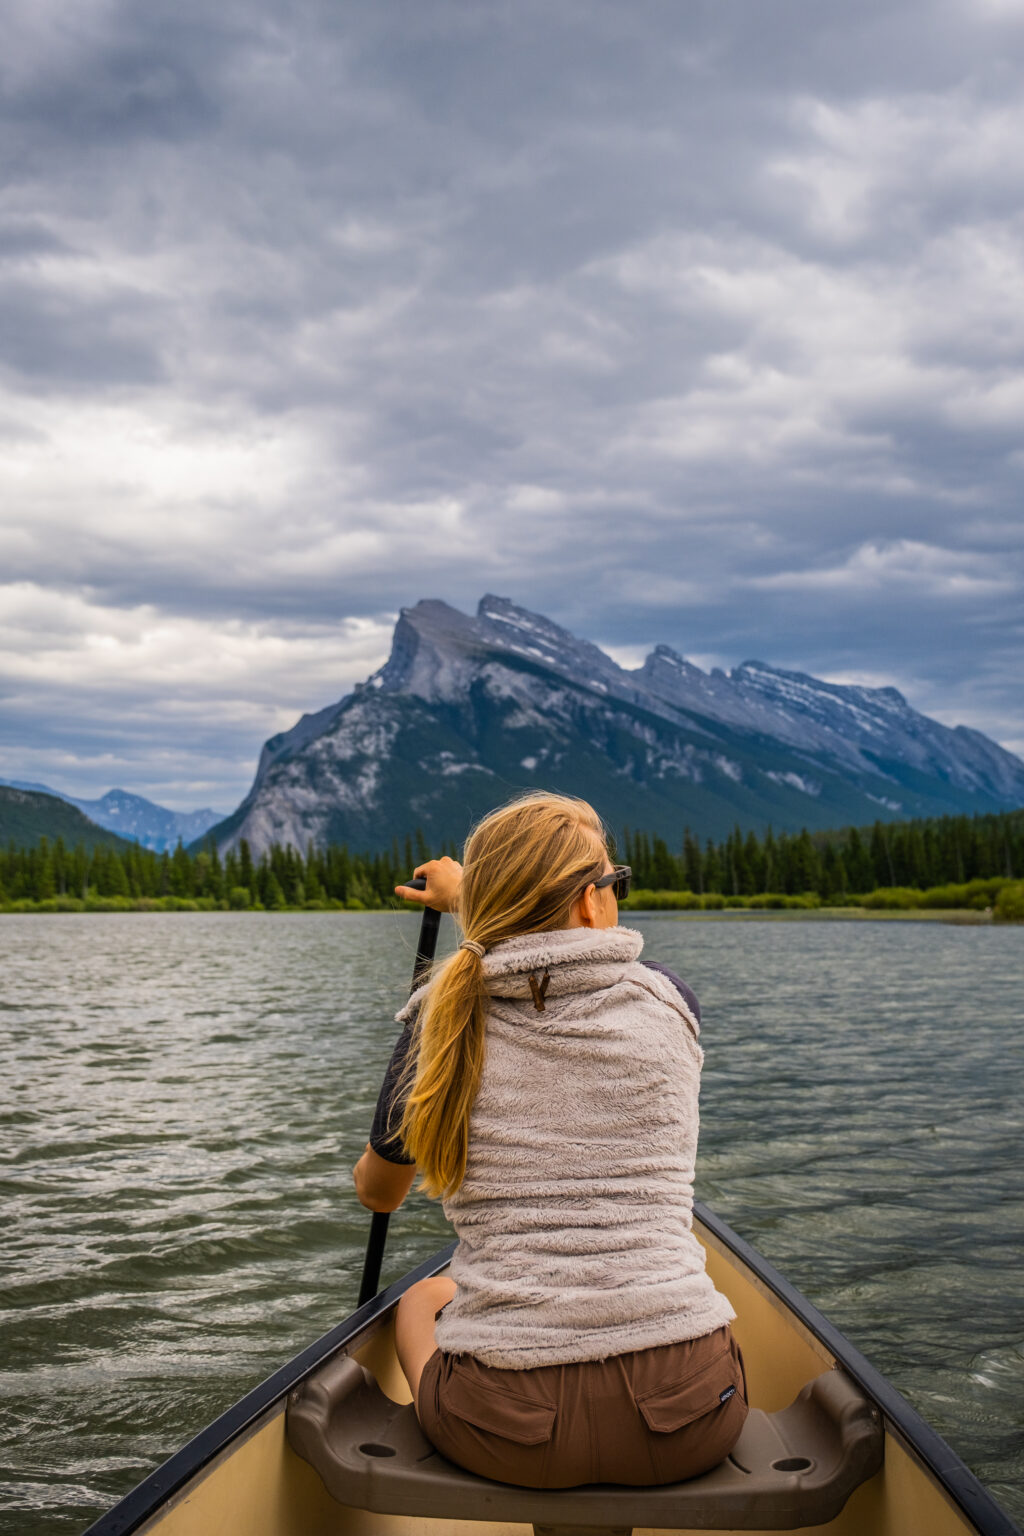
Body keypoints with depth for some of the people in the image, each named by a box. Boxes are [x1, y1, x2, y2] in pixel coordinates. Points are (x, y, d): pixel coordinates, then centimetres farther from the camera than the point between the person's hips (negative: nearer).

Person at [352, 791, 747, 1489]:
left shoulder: (443, 1021, -3)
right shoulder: (670, 1004, -2)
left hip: (510, 1428, 0)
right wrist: (472, 898, 38)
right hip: (688, 1421, 1)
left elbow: (378, 1193, 16)